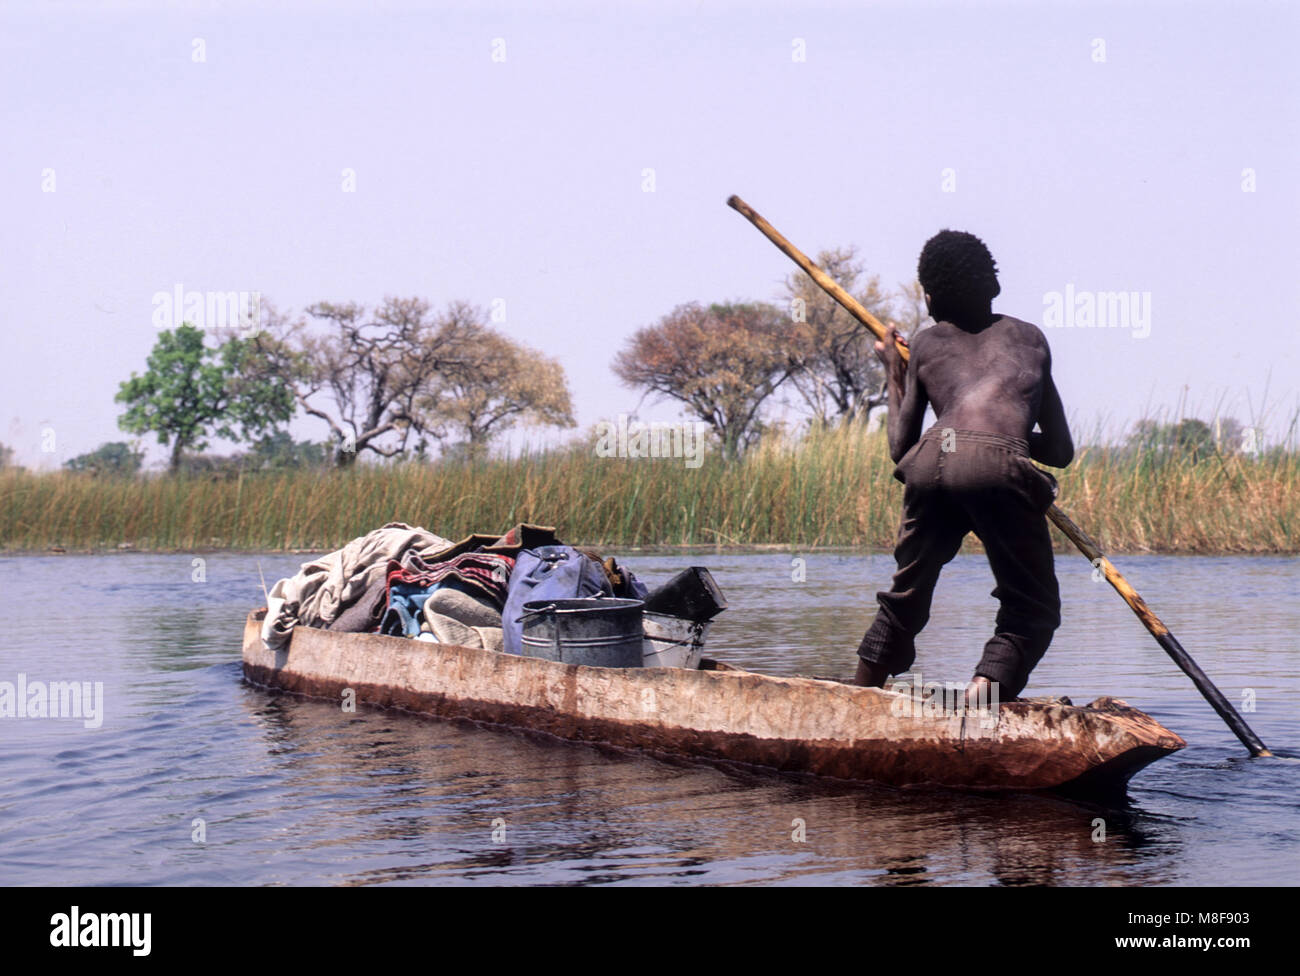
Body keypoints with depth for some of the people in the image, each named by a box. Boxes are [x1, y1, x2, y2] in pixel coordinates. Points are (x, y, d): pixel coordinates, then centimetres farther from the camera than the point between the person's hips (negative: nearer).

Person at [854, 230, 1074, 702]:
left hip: (931, 462, 2)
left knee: (905, 598, 22)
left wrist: (893, 375, 40)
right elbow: (1061, 450, 32)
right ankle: (988, 686, -14)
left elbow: (901, 447, 26)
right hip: (1001, 471, -2)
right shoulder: (1030, 337, 30)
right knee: (1033, 609, 10)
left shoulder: (924, 344, 28)